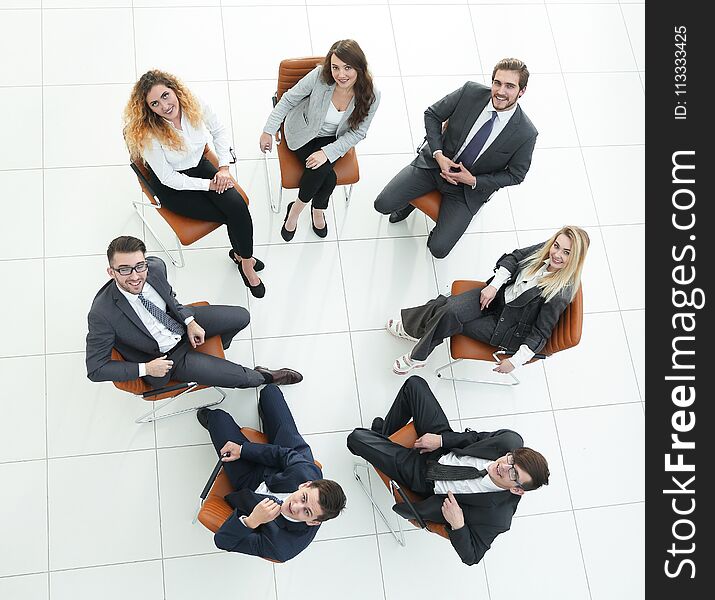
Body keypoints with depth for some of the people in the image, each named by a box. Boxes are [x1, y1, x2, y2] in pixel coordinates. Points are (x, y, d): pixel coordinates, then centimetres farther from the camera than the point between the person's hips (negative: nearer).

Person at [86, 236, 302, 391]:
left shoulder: (156, 266, -20)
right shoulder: (102, 314, -35)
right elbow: (95, 369, -22)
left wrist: (190, 321, -8)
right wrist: (146, 369, -24)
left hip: (181, 323, 5)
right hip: (164, 356, -5)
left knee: (241, 316, 5)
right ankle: (265, 377, 17)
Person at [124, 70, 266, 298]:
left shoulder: (194, 105, -17)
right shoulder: (146, 134, -28)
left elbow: (219, 130, 2)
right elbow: (168, 178, -21)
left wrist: (224, 166, -8)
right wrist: (210, 185, -20)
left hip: (199, 166, 4)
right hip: (172, 186, -4)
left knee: (238, 206, -22)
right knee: (233, 216, -17)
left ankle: (244, 258, 2)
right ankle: (243, 258, 12)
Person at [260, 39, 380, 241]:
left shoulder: (371, 96, -23)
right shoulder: (319, 76, -27)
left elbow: (357, 132, -14)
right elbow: (288, 100, -12)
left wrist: (328, 152, -26)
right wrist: (269, 131, -11)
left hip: (331, 139, 2)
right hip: (303, 133, -2)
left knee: (322, 169, -26)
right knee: (327, 176, -25)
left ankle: (296, 209, 3)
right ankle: (319, 210, 6)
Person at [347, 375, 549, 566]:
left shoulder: (498, 517, -32)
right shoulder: (512, 442, -25)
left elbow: (471, 557, -18)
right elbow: (477, 438, -5)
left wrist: (457, 525, -35)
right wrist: (441, 439, -14)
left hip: (422, 477, -4)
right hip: (442, 445, 4)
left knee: (356, 438, -10)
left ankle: (382, 438, 34)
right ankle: (385, 433, 36)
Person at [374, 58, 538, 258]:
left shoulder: (526, 134, -20)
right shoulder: (470, 92, -16)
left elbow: (515, 174, -5)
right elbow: (432, 114, -3)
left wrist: (474, 181, -16)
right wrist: (438, 155, -16)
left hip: (469, 188, -2)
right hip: (434, 163, 2)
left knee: (438, 249, -12)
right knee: (382, 204, -8)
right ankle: (411, 202, 27)